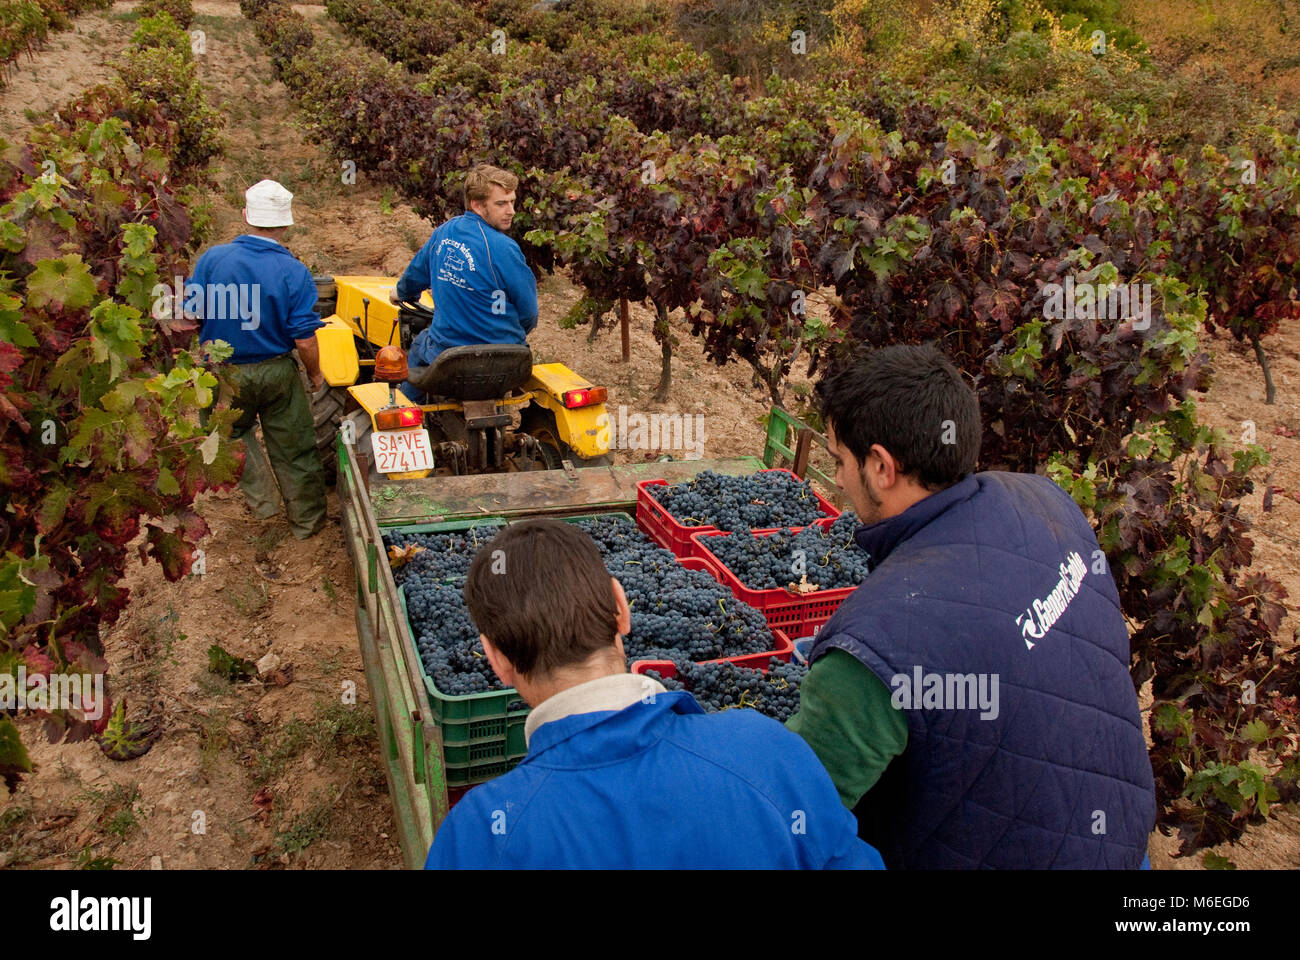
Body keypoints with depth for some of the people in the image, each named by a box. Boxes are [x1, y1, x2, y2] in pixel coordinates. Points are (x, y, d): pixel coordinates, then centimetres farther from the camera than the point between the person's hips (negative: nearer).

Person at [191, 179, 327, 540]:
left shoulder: (213, 258, -13)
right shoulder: (294, 273, -17)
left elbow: (191, 316, -7)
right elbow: (304, 341, -16)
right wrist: (315, 374, 3)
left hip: (225, 374, 1)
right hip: (277, 373, -1)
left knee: (235, 432, 28)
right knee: (292, 447, 13)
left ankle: (261, 499, 23)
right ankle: (307, 520, 25)